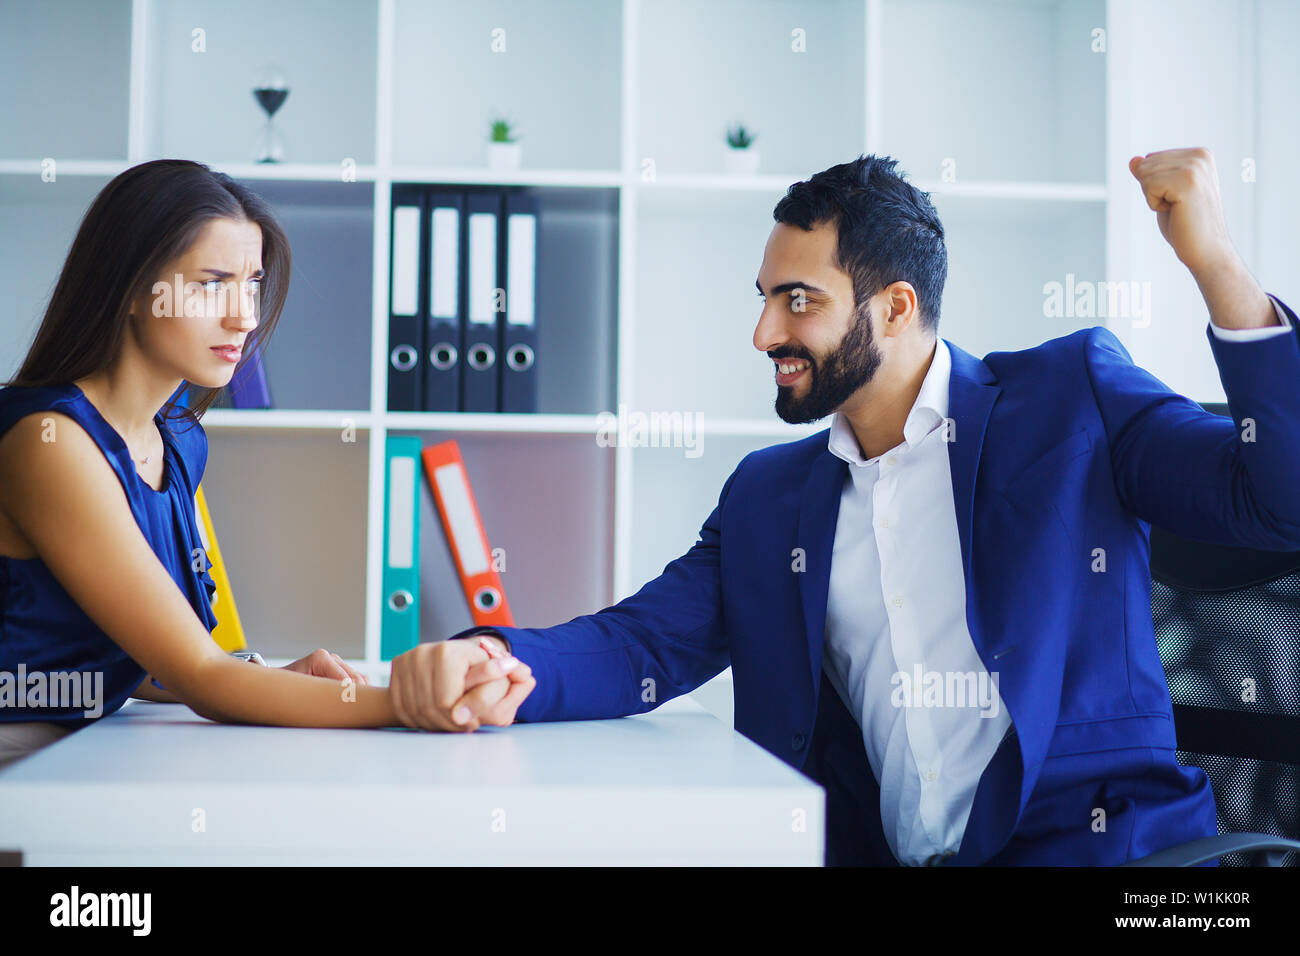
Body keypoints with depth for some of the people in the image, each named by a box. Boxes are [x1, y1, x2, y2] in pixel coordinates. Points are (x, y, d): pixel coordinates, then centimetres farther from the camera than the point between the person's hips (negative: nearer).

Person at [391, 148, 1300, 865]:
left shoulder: (1071, 395, 4)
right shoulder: (768, 494, 16)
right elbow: (646, 642, 5)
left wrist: (1214, 261, -14)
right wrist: (499, 667, -17)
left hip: (1096, 841, -2)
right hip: (872, 852, 3)